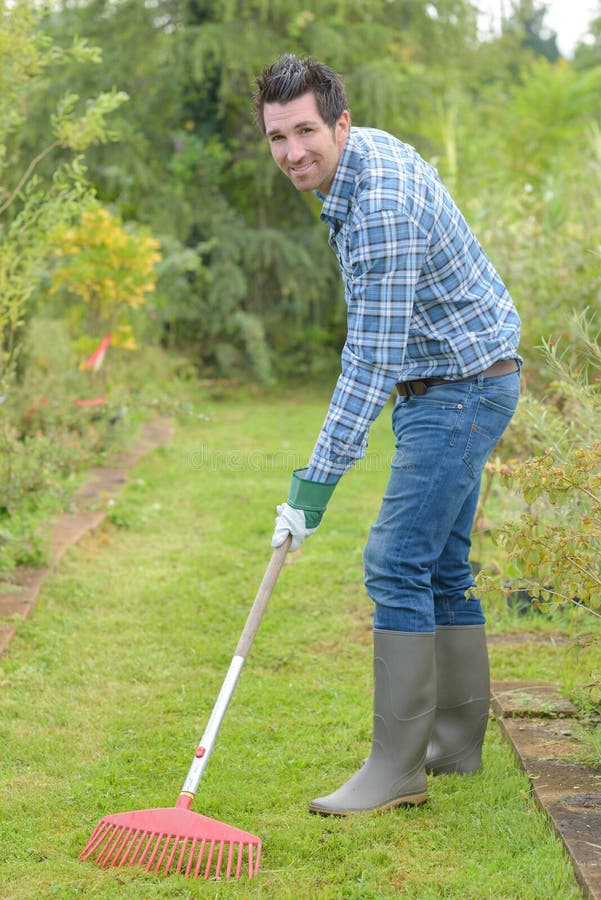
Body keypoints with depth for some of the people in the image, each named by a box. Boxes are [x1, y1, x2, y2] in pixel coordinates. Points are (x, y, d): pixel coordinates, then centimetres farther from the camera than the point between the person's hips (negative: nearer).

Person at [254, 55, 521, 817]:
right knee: (440, 565, 14)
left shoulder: (383, 204, -27)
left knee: (396, 563, -14)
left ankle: (397, 768, -9)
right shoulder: (361, 155, 5)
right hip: (442, 383, 10)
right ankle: (457, 744, 24)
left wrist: (315, 481, -31)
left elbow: (372, 360, -30)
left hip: (463, 388, -10)